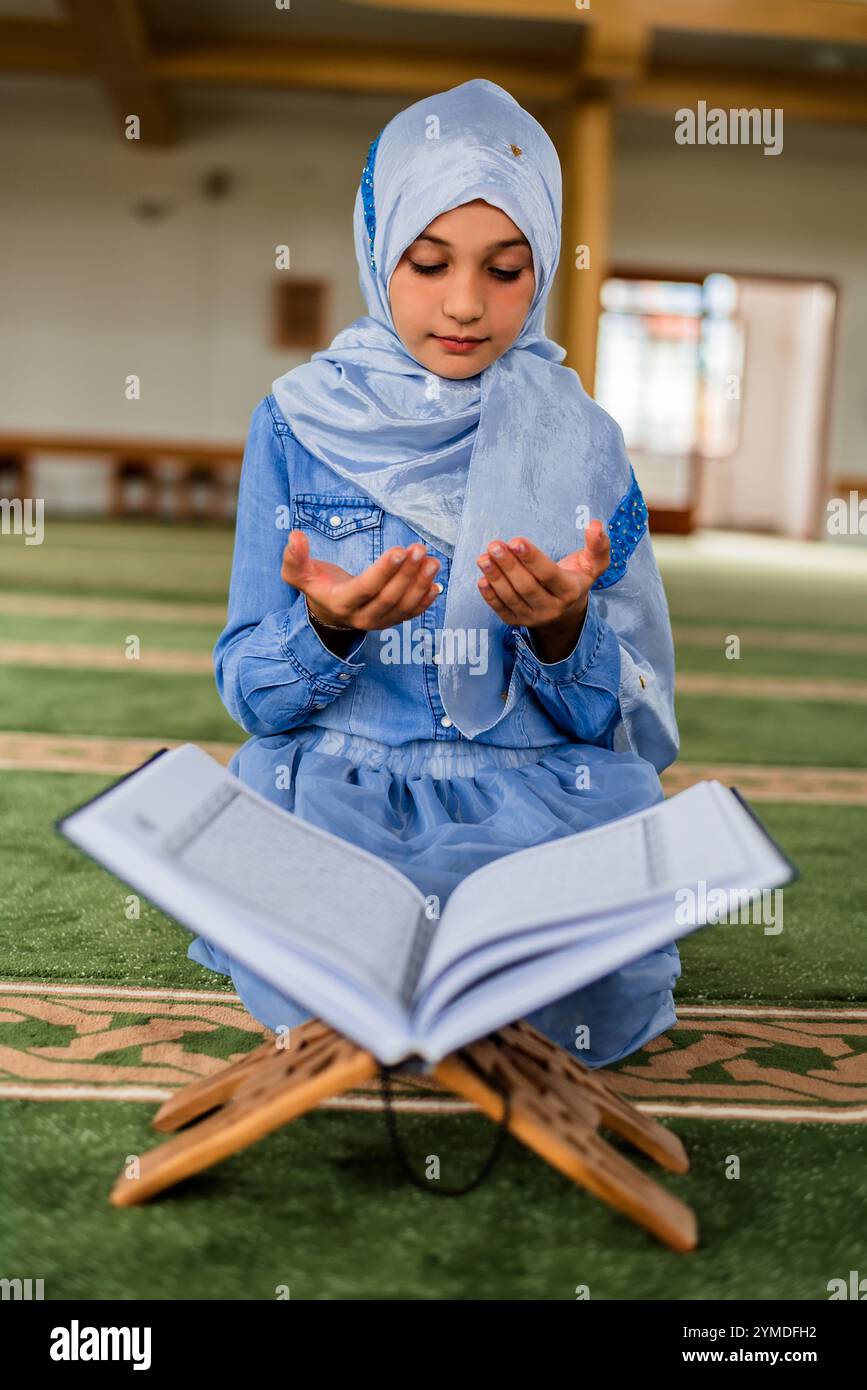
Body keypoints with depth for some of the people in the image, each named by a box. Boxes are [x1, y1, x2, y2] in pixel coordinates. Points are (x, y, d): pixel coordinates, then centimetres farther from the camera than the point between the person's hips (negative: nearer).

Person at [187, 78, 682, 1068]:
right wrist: (329, 627, -21)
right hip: (338, 791, 0)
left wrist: (561, 626, -20)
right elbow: (248, 691, 2)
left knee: (607, 1008, -26)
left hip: (543, 798, 1)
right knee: (316, 1003, -28)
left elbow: (631, 719, 2)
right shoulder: (301, 422, 3)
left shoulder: (579, 441, 4)